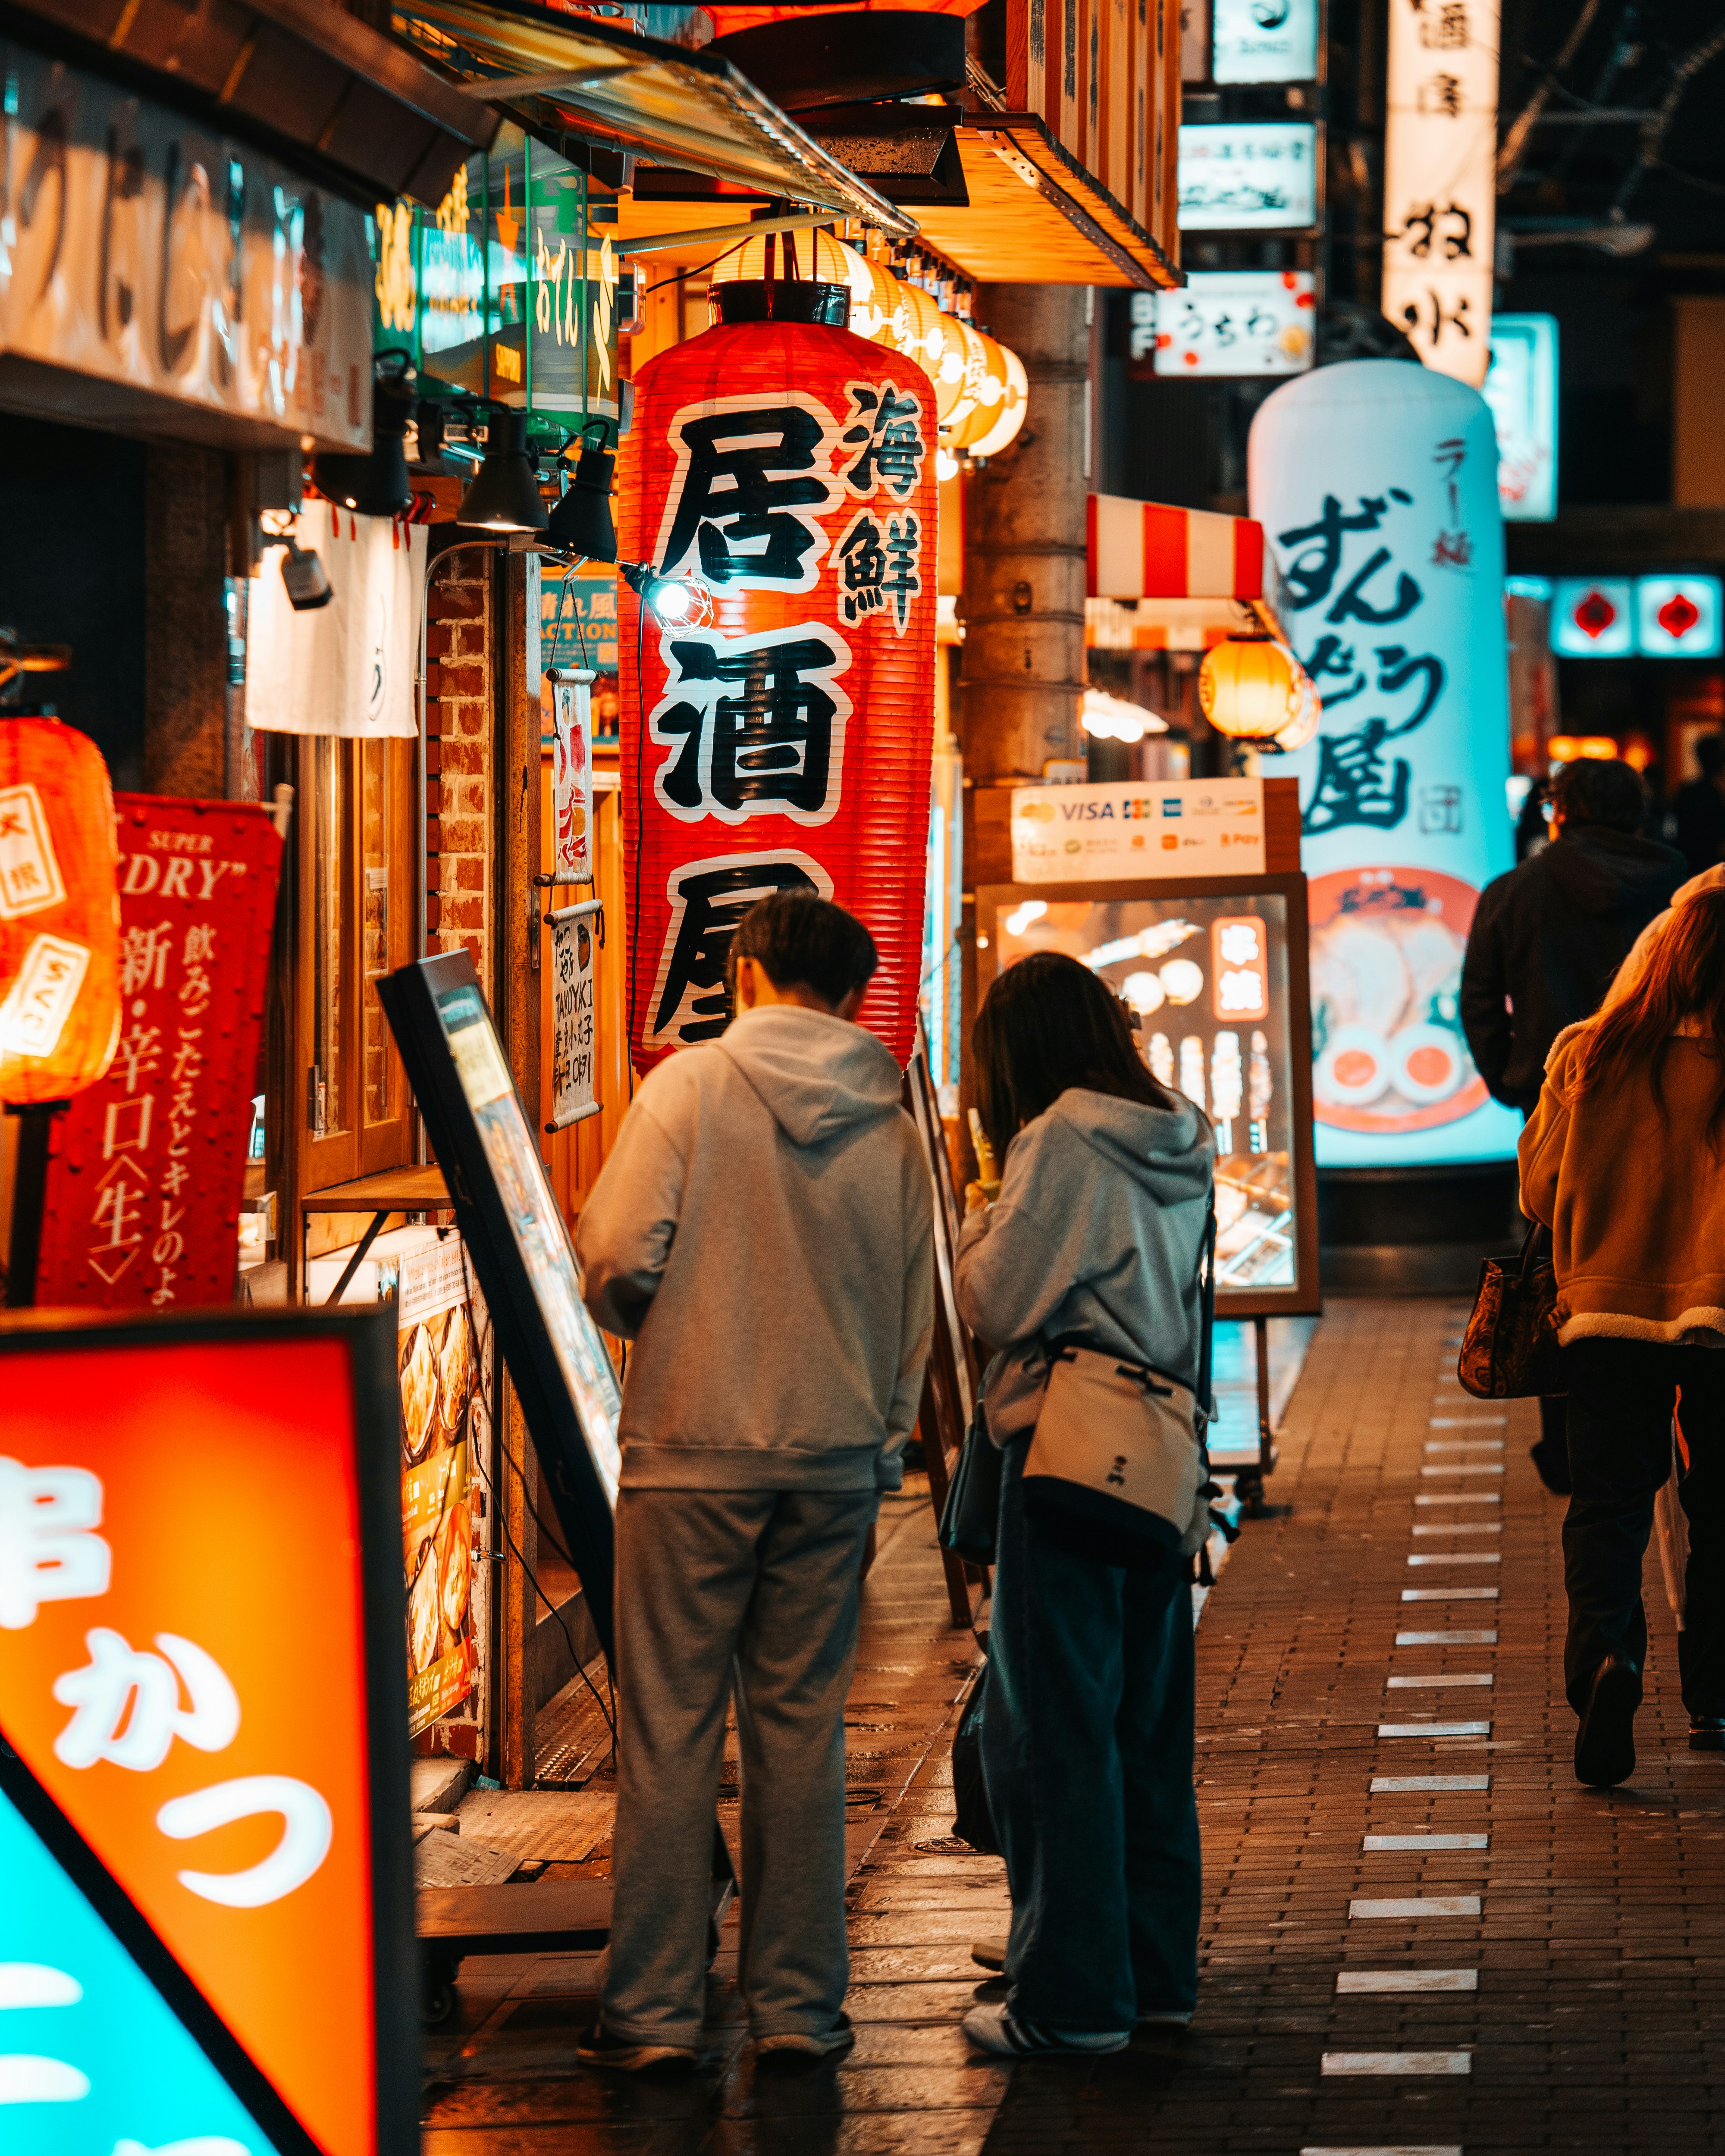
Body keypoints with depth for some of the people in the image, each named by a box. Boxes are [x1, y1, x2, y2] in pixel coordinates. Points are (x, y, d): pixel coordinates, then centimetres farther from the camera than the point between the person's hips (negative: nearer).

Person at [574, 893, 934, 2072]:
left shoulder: (692, 1086, -6)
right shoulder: (891, 1127, 6)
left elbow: (618, 1259, -12)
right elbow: (914, 1321, 11)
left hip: (693, 1445, -3)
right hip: (835, 1456, 3)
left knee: (670, 1727, 1)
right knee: (802, 1728, 10)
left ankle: (656, 2010, 2)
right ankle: (799, 2005, 12)